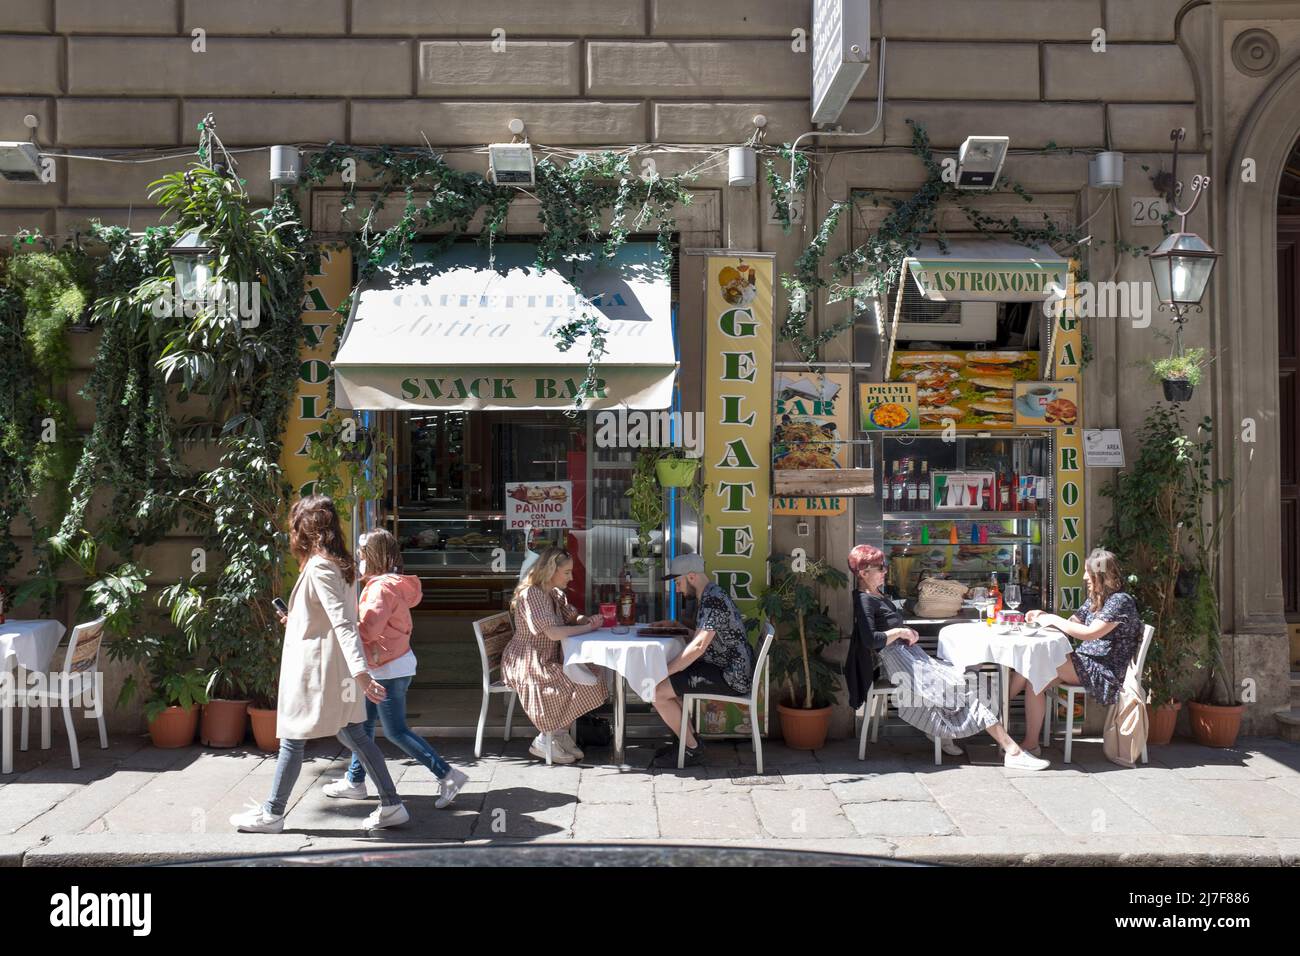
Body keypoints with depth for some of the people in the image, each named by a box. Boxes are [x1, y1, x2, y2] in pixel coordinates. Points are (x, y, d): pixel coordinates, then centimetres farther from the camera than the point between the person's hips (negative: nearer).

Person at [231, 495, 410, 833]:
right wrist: (297, 621, 33)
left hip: (315, 669, -9)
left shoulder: (318, 567, -18)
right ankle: (391, 806, 13)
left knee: (292, 741, 6)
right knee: (354, 736, 11)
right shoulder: (337, 563, 8)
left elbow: (343, 624, -28)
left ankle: (272, 814, 21)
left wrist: (361, 672, -35)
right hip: (337, 672, 9)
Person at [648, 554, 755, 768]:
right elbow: (703, 635, 25)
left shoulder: (713, 600, -20)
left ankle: (693, 750, 2)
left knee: (659, 691, -12)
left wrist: (665, 671, -22)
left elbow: (698, 646, -28)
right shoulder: (708, 596, 13)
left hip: (732, 677, -11)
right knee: (666, 682, 17)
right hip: (723, 668, 11)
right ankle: (688, 740, 20)